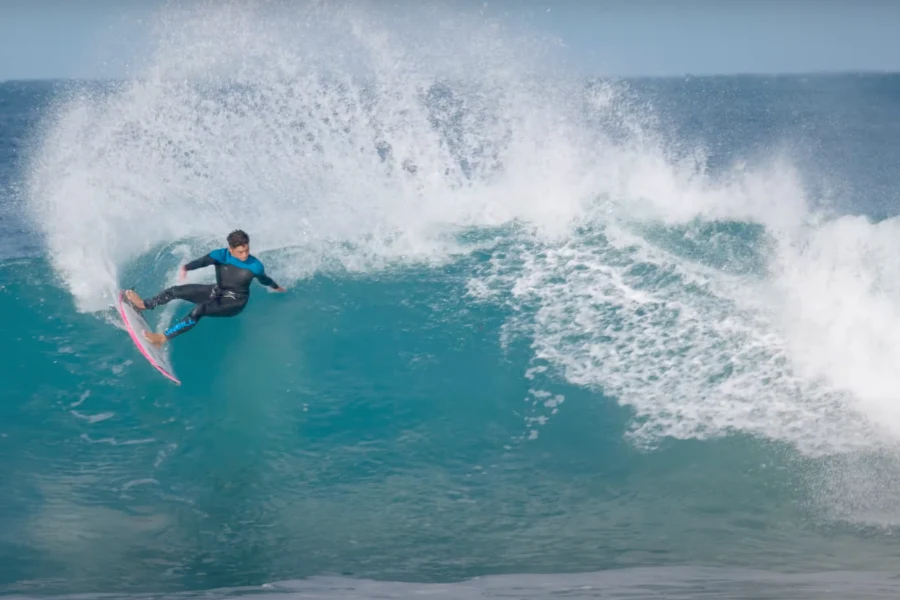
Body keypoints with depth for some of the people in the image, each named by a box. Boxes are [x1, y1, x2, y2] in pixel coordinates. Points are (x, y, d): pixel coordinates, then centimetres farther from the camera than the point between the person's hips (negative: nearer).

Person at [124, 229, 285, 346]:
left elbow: (264, 279, 0)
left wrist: (277, 287, 21)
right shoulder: (221, 255, -20)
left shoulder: (255, 266, -23)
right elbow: (202, 261, -38)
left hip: (234, 303, -4)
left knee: (199, 310, -31)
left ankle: (163, 338, -31)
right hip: (216, 292, 4)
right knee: (175, 291, 0)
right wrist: (186, 267, -60)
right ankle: (144, 305, 24)